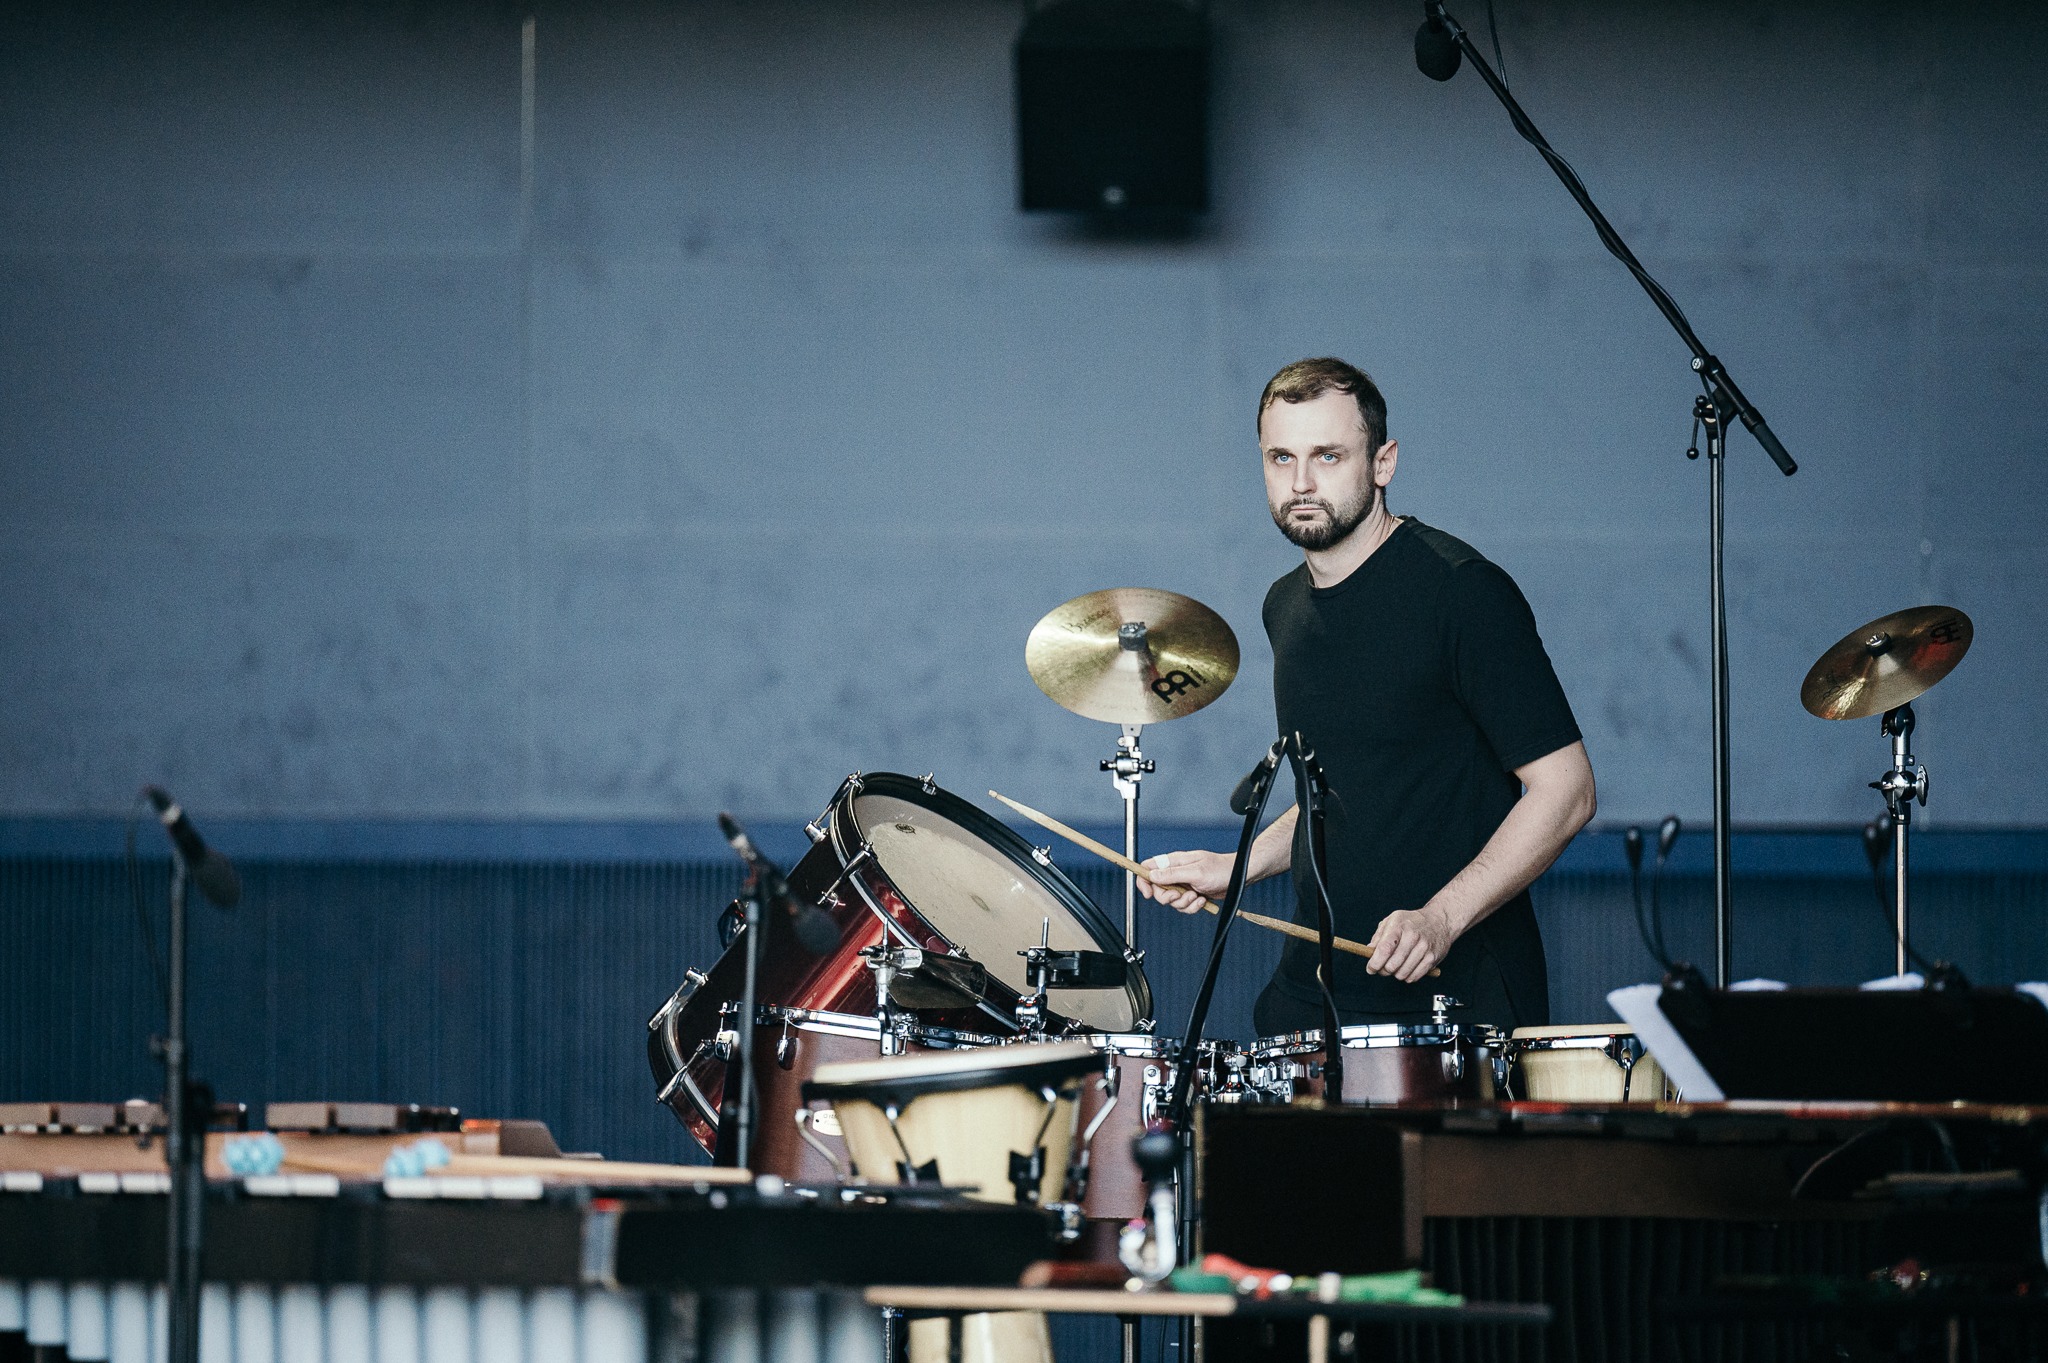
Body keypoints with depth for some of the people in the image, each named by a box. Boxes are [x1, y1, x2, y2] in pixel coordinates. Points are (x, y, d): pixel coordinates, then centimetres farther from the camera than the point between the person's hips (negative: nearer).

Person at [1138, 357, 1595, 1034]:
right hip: (1313, 992, 7)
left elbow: (1565, 789, -14)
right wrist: (1233, 867, 10)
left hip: (1457, 998, -7)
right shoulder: (1288, 608, 12)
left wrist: (1441, 918, -23)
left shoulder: (1460, 591, -12)